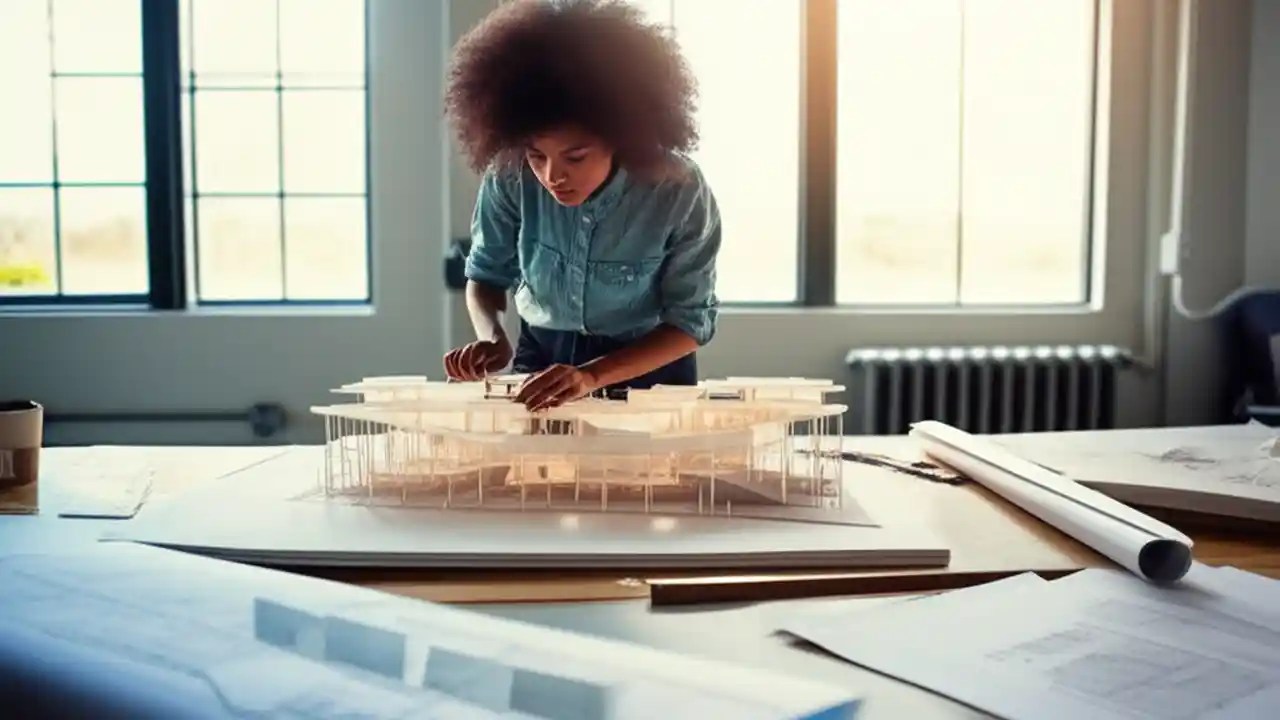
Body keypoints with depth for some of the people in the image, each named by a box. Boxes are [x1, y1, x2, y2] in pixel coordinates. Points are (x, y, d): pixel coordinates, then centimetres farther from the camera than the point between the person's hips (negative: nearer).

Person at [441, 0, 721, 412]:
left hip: (650, 366, -1)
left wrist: (592, 376, -32)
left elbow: (691, 320, -18)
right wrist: (493, 339, -25)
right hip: (541, 357, 1)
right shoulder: (510, 176, -20)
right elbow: (486, 274, -4)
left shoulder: (679, 191, -25)